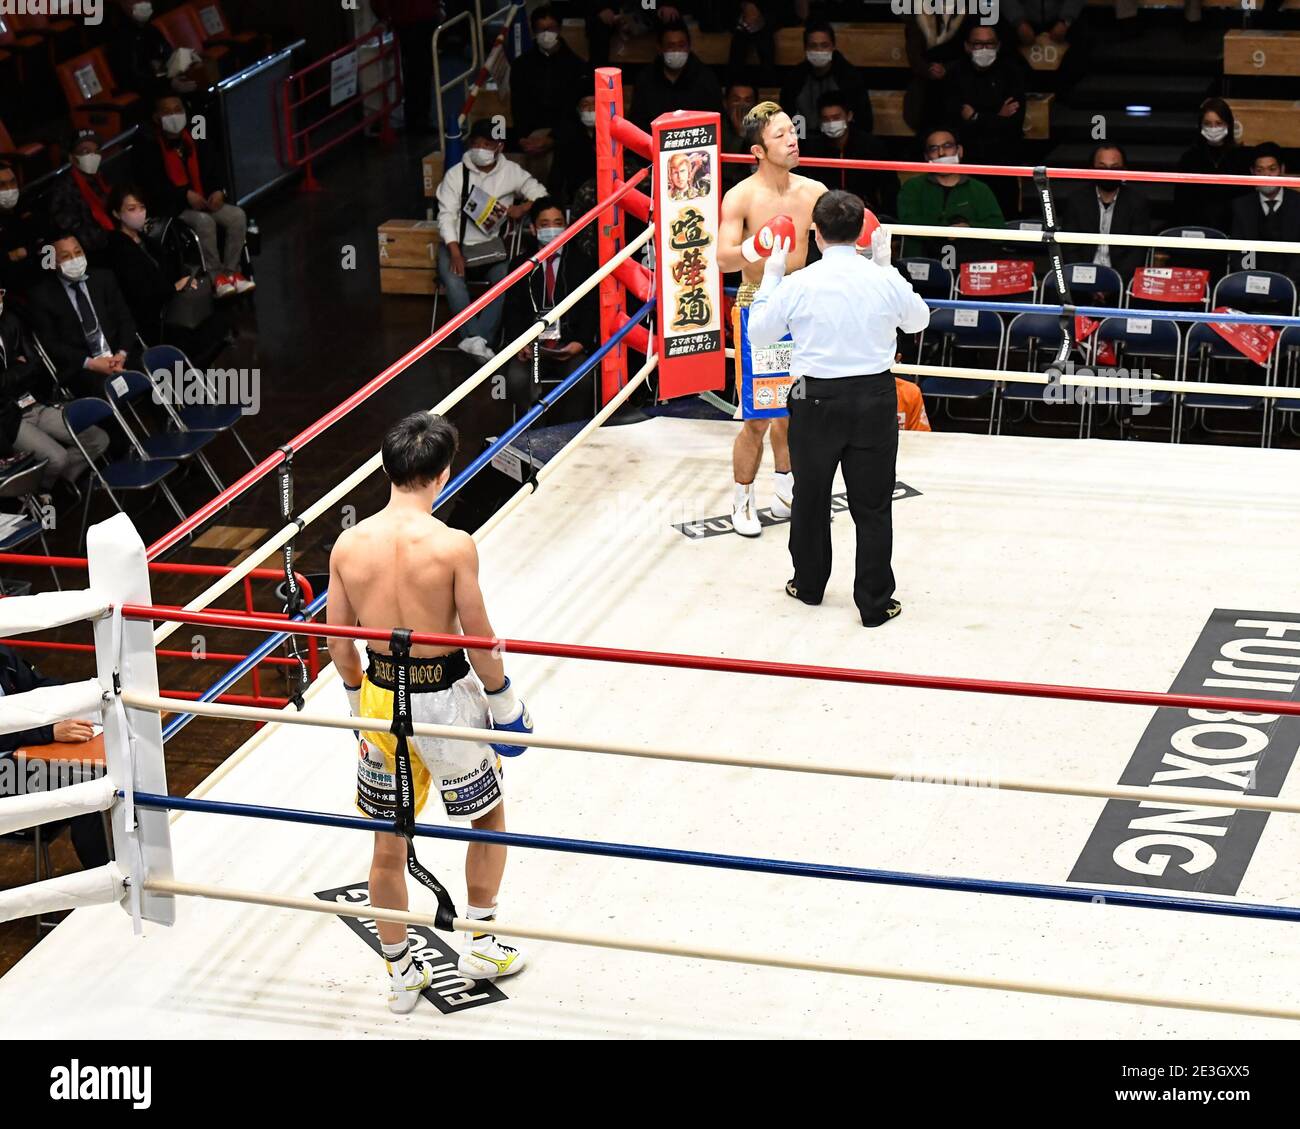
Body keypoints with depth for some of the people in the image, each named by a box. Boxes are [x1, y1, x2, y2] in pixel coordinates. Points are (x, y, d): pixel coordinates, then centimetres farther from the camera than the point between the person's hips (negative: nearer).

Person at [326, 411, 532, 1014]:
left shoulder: (349, 545, -9)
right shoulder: (453, 546, -20)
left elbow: (339, 642, 1)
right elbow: (479, 639, -13)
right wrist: (502, 700, 4)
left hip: (380, 697, 3)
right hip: (444, 697, -3)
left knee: (388, 845, 17)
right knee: (488, 816, 24)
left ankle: (399, 971, 30)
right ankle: (481, 942, 33)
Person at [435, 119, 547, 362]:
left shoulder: (511, 172, 3)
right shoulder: (456, 174, -2)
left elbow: (540, 194, 10)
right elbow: (447, 215, -8)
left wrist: (522, 208, -13)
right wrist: (455, 253, -21)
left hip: (491, 245, 1)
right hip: (456, 242, -1)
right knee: (452, 280, -33)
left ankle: (475, 340, -34)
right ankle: (476, 339, -37)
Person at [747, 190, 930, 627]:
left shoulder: (798, 285, -12)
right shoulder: (885, 281, -8)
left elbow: (759, 333, 4)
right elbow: (919, 320, 13)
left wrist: (771, 275, 13)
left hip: (816, 399, -1)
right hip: (875, 398, 1)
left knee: (811, 498, 19)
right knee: (873, 506, 7)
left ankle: (809, 583, 34)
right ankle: (875, 603, 10)